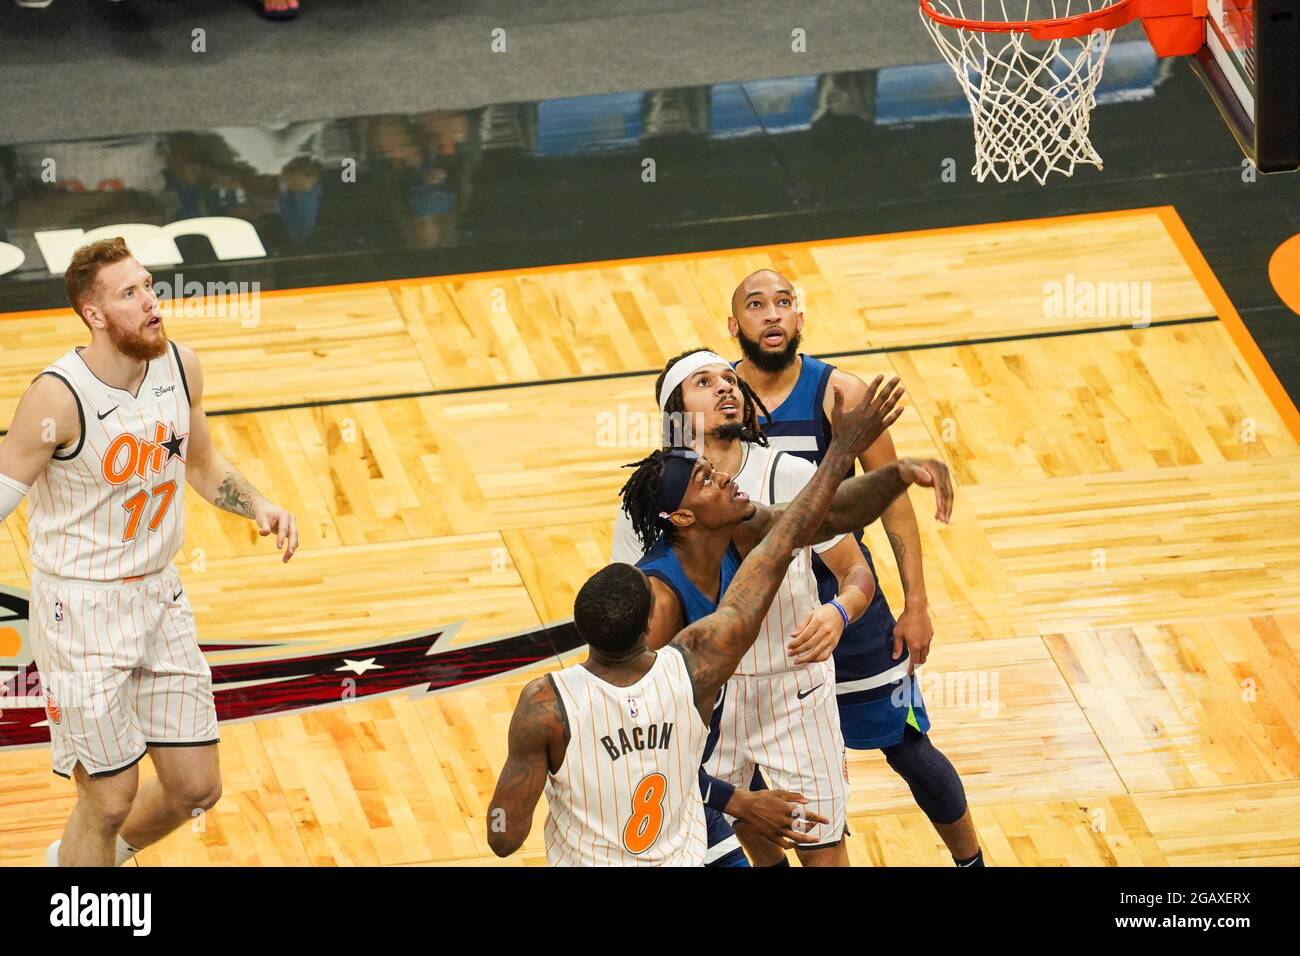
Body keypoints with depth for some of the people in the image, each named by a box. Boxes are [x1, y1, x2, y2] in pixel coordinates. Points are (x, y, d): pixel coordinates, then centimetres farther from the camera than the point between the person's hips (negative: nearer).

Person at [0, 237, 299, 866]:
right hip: (82, 608, -7)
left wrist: (259, 507, -1)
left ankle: (82, 857, 39)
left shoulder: (178, 367, -2)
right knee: (111, 800, -2)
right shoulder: (59, 397, -22)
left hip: (159, 595, 7)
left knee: (195, 789, 12)